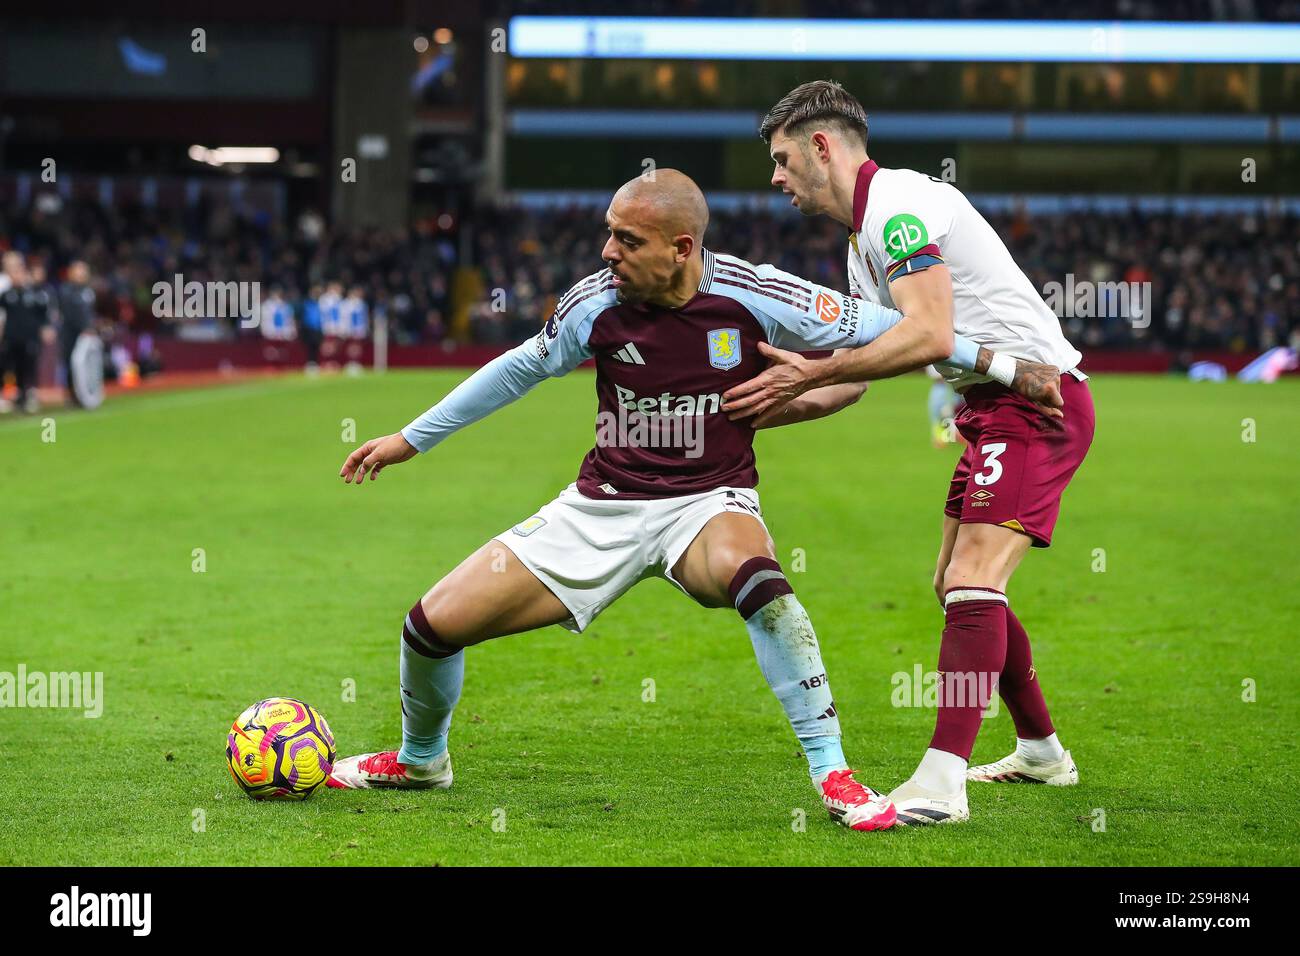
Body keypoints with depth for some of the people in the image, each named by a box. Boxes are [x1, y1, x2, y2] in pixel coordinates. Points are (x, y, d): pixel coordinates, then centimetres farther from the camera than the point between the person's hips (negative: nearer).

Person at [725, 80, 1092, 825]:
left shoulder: (897, 204, -15)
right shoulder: (864, 243, 18)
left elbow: (929, 335, -26)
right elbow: (861, 367, 23)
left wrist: (812, 374, -24)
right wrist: (764, 410, 16)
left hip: (1036, 399, -11)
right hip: (995, 405, 11)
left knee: (972, 582, -19)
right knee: (957, 585, 16)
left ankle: (941, 782, -26)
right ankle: (1042, 753, 28)